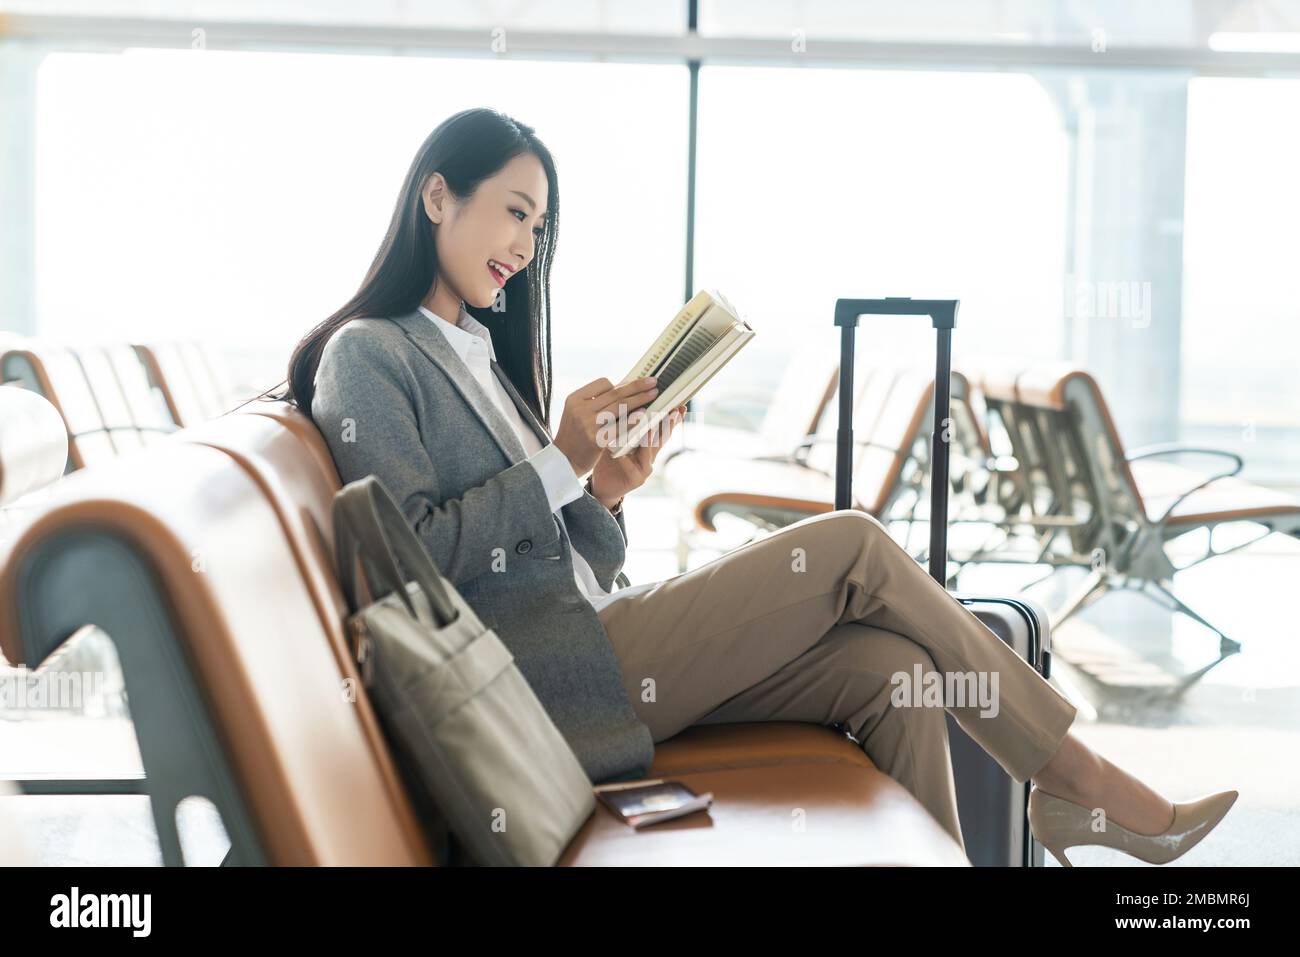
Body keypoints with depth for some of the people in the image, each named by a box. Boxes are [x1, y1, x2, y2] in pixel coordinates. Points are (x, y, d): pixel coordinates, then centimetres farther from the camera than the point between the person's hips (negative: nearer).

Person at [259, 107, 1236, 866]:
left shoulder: (483, 354, 23)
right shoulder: (367, 357, -2)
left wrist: (606, 493, -3)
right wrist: (559, 464, -14)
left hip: (586, 649, 8)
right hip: (539, 681, -8)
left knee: (888, 667, -13)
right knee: (855, 545, -12)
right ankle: (1072, 774, 1)